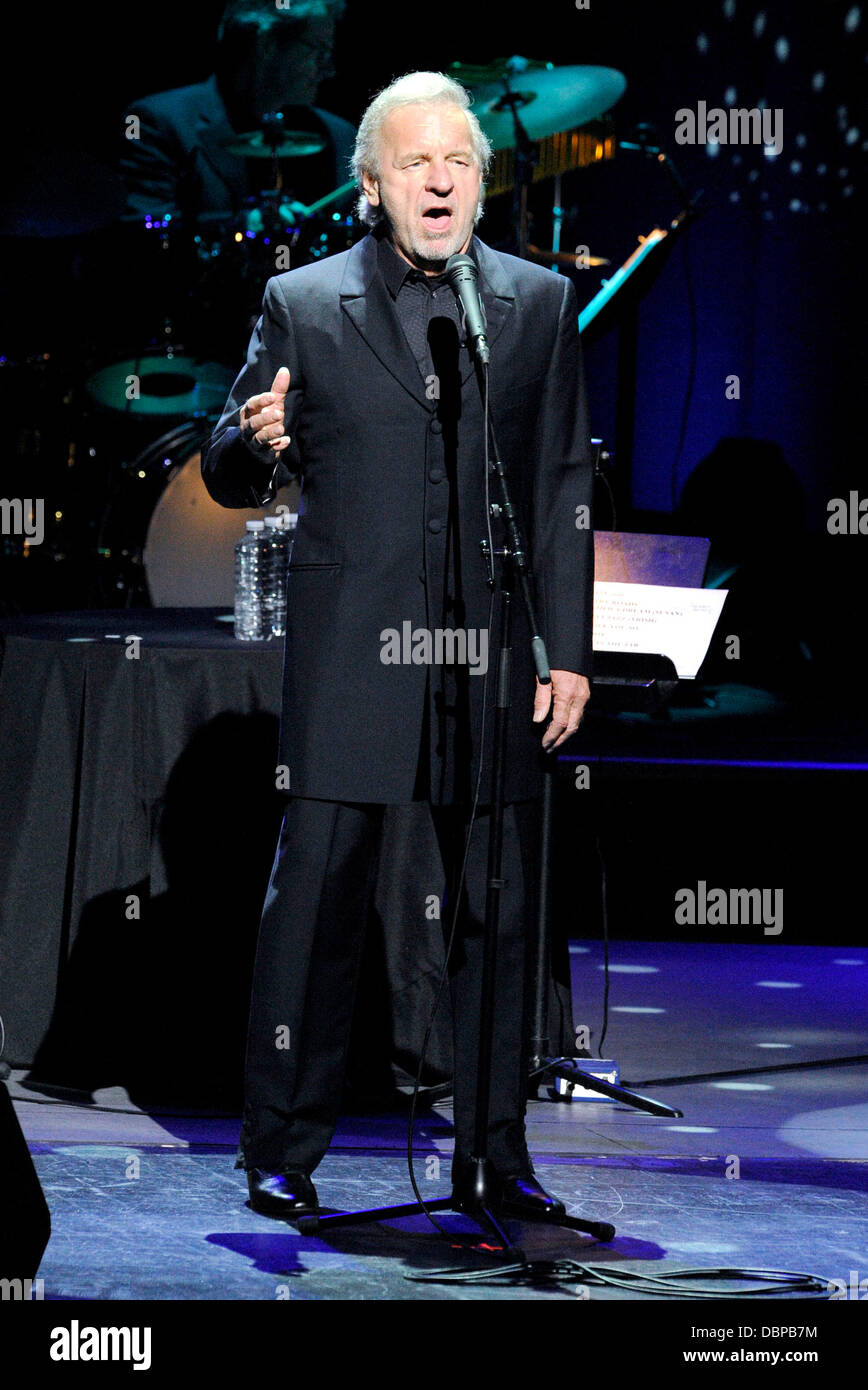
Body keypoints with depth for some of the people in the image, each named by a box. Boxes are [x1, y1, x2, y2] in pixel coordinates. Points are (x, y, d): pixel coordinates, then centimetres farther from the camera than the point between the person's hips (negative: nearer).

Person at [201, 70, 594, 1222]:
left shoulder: (541, 304, 9)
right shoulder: (302, 304, 5)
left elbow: (564, 487, 8)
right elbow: (231, 478, 7)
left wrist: (569, 650, 3)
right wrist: (255, 440, -18)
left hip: (494, 659, 2)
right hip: (350, 656, -2)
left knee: (499, 915, 6)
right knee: (314, 904, -1)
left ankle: (496, 1157, 16)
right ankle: (283, 1152, 9)